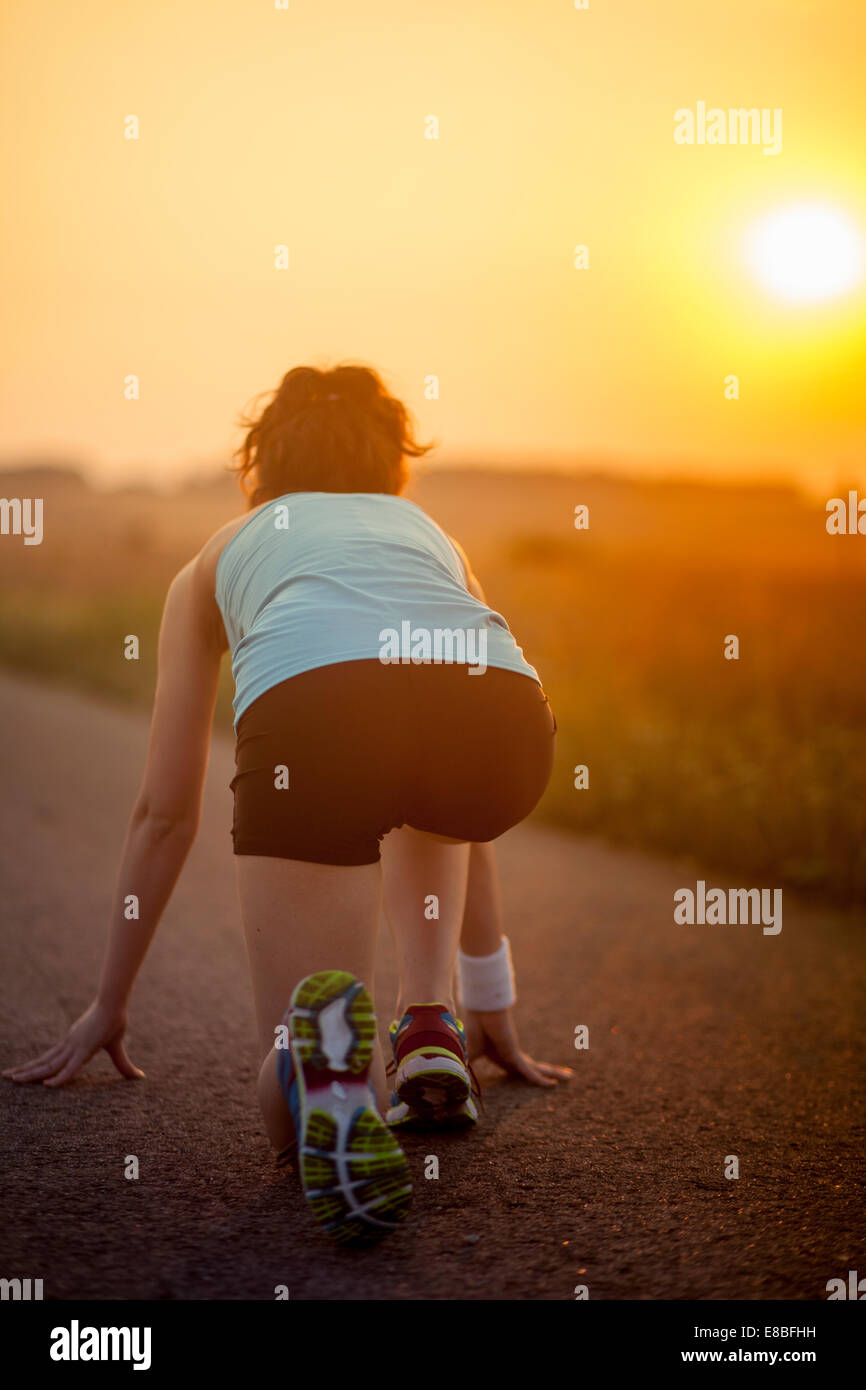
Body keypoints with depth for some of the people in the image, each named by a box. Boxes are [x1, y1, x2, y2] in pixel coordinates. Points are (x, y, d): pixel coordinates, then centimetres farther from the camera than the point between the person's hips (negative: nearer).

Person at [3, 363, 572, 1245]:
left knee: (293, 1110, 13)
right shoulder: (431, 536, 41)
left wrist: (108, 1007, 48)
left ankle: (325, 1060, -24)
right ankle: (432, 1029, 22)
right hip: (503, 715, 3)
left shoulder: (220, 555, 36)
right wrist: (493, 1015, 54)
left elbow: (165, 814, 37)